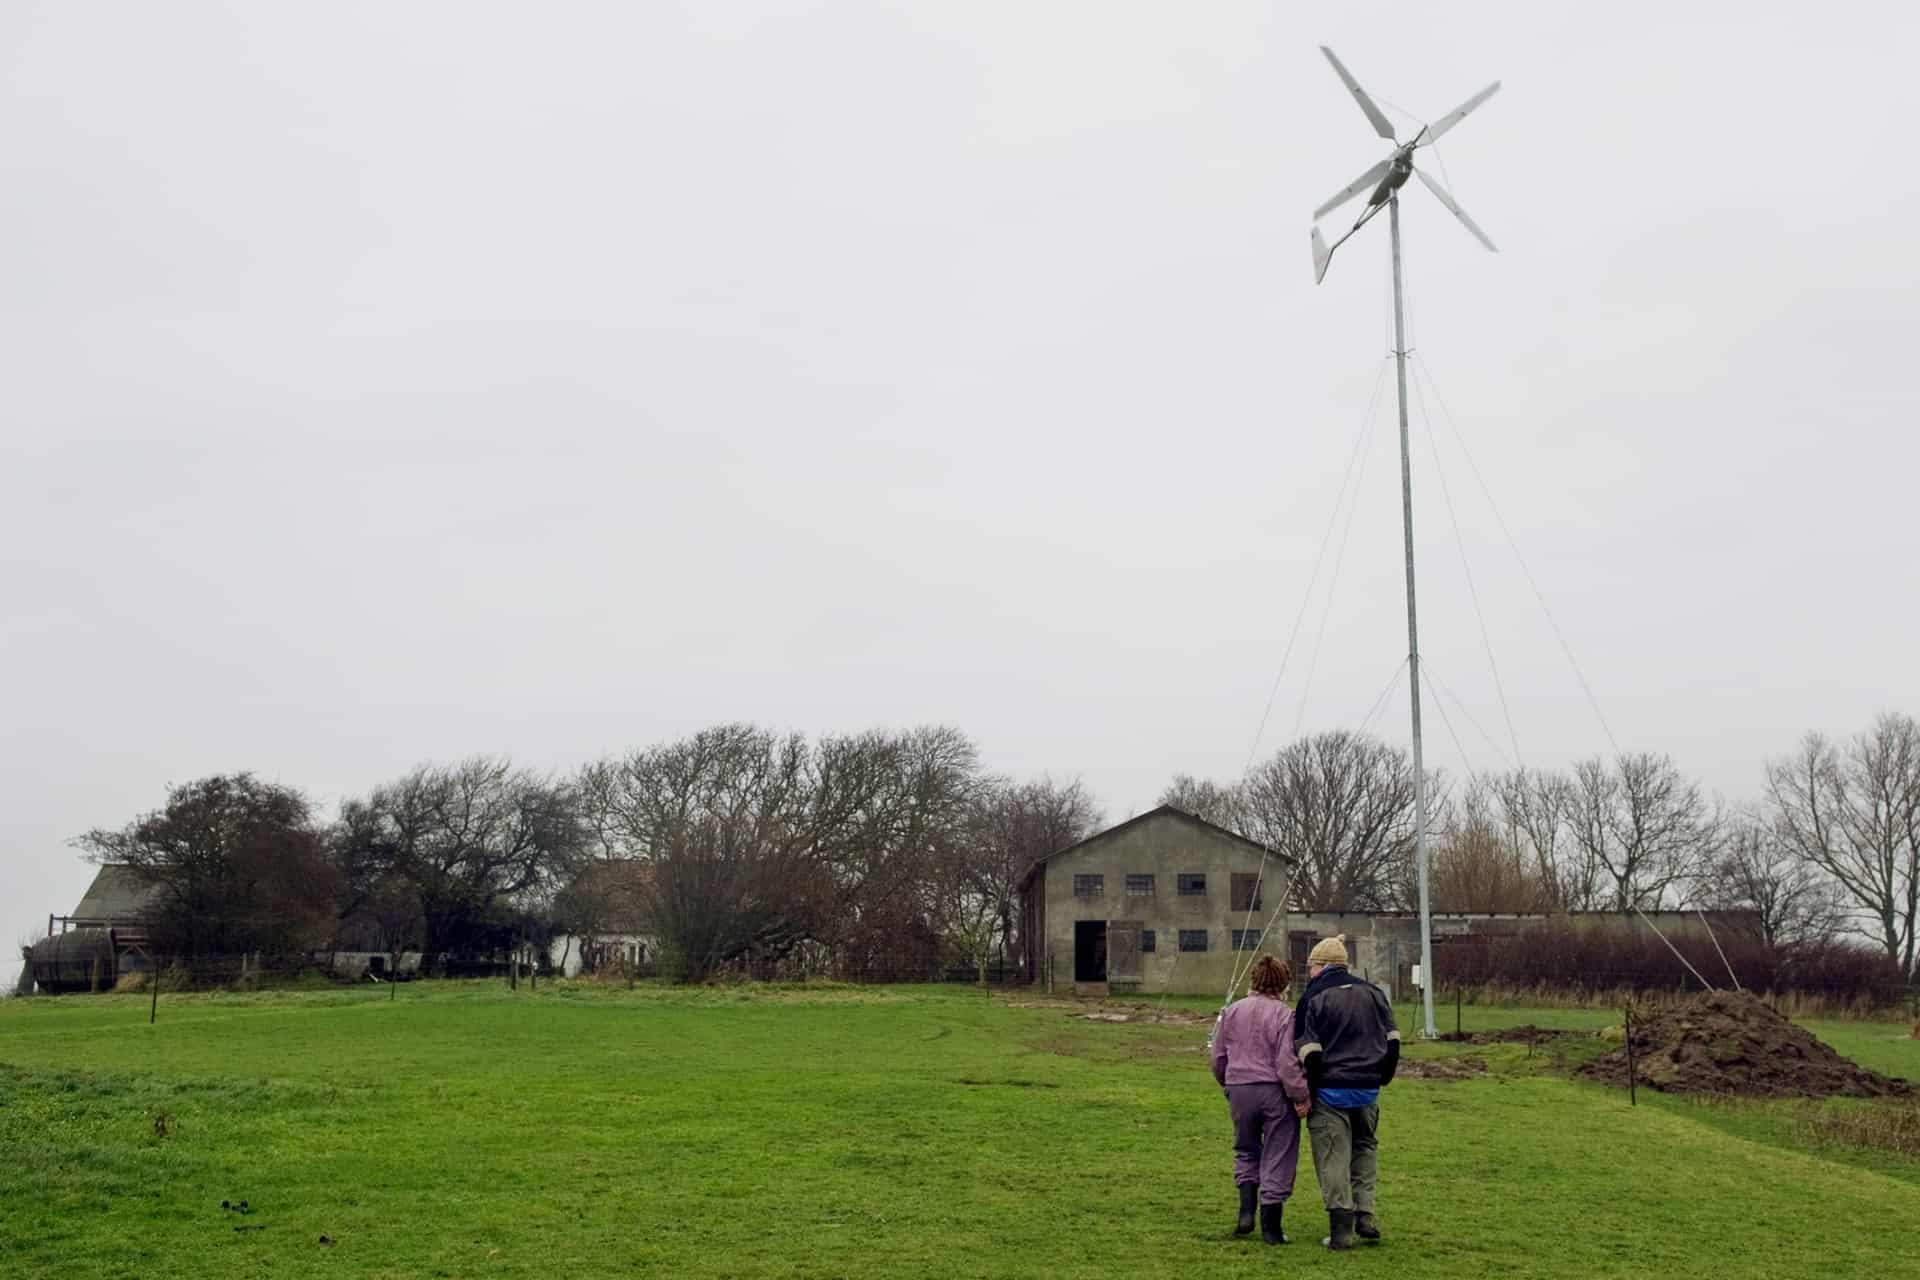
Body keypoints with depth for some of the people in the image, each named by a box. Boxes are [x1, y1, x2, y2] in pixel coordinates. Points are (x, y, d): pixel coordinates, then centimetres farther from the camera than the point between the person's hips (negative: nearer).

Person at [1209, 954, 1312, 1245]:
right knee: (1277, 1158, 6)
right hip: (1275, 1091, -4)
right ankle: (1270, 1226, 8)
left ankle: (1246, 1210, 7)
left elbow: (1218, 1056, 11)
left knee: (1246, 1151, 22)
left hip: (1239, 1090, 4)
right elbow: (1287, 1061, -15)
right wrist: (1300, 1096, -8)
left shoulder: (1232, 1011, 6)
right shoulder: (1284, 1015, -10)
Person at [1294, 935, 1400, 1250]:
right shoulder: (1373, 992, 10)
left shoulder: (1313, 998, -6)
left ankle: (1341, 1229, -2)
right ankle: (1365, 1215, 10)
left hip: (1330, 1091, -5)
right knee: (1365, 1147, 20)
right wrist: (1384, 1076, 19)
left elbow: (1308, 1050, -10)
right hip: (1368, 1089, 5)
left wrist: (1306, 1090, -3)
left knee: (1333, 1158, 0)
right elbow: (1392, 1039, 11)